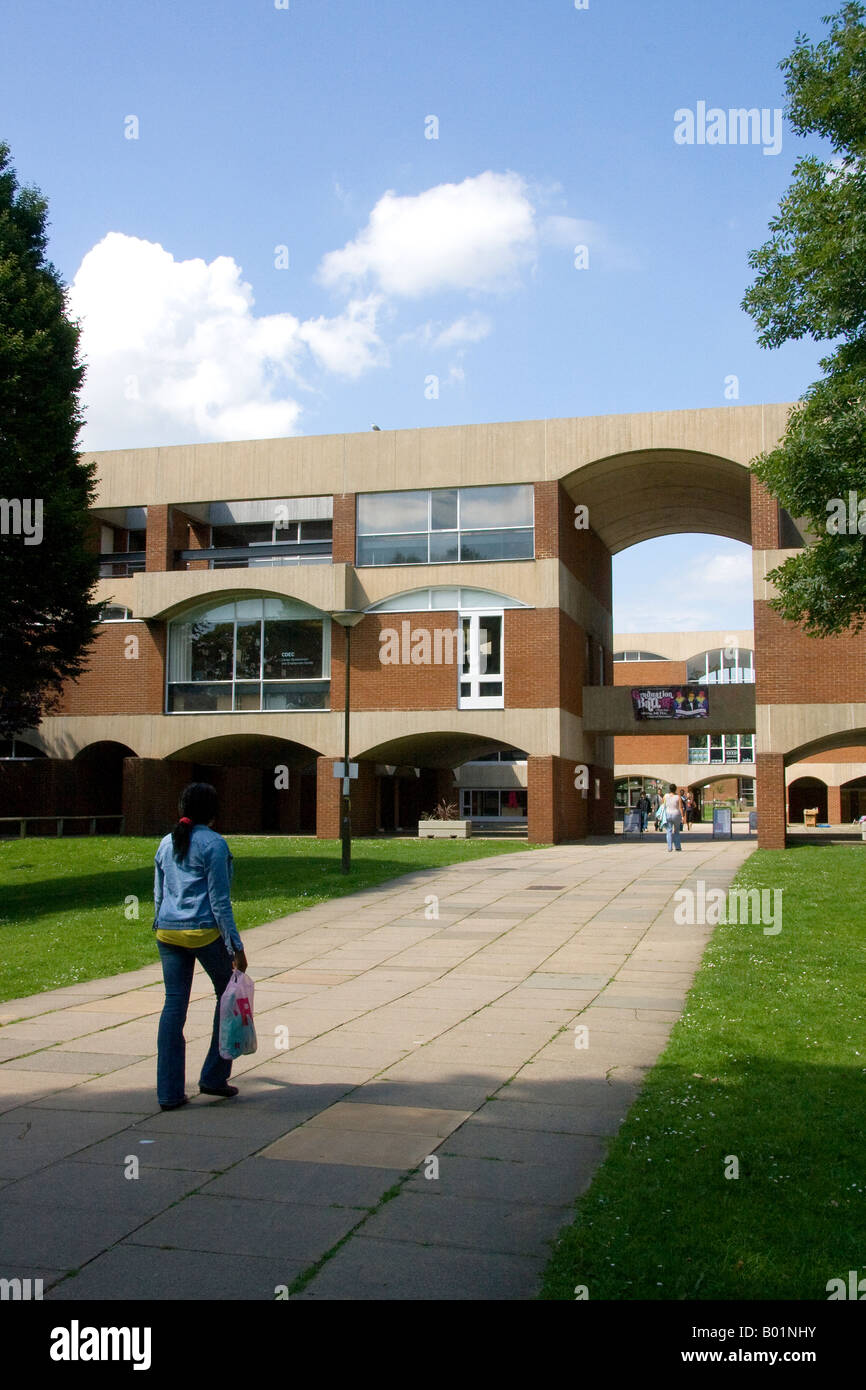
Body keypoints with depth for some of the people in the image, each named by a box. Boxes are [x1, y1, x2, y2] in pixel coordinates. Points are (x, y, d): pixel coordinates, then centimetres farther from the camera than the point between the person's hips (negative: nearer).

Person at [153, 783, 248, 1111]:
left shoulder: (166, 844, 12)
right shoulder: (214, 844, -8)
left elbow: (158, 894, 17)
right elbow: (219, 900, -10)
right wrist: (236, 947, -8)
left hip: (168, 933, 6)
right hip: (204, 932, -6)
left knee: (173, 1005, 7)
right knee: (228, 996, 13)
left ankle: (169, 1092, 6)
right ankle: (213, 1077, 14)